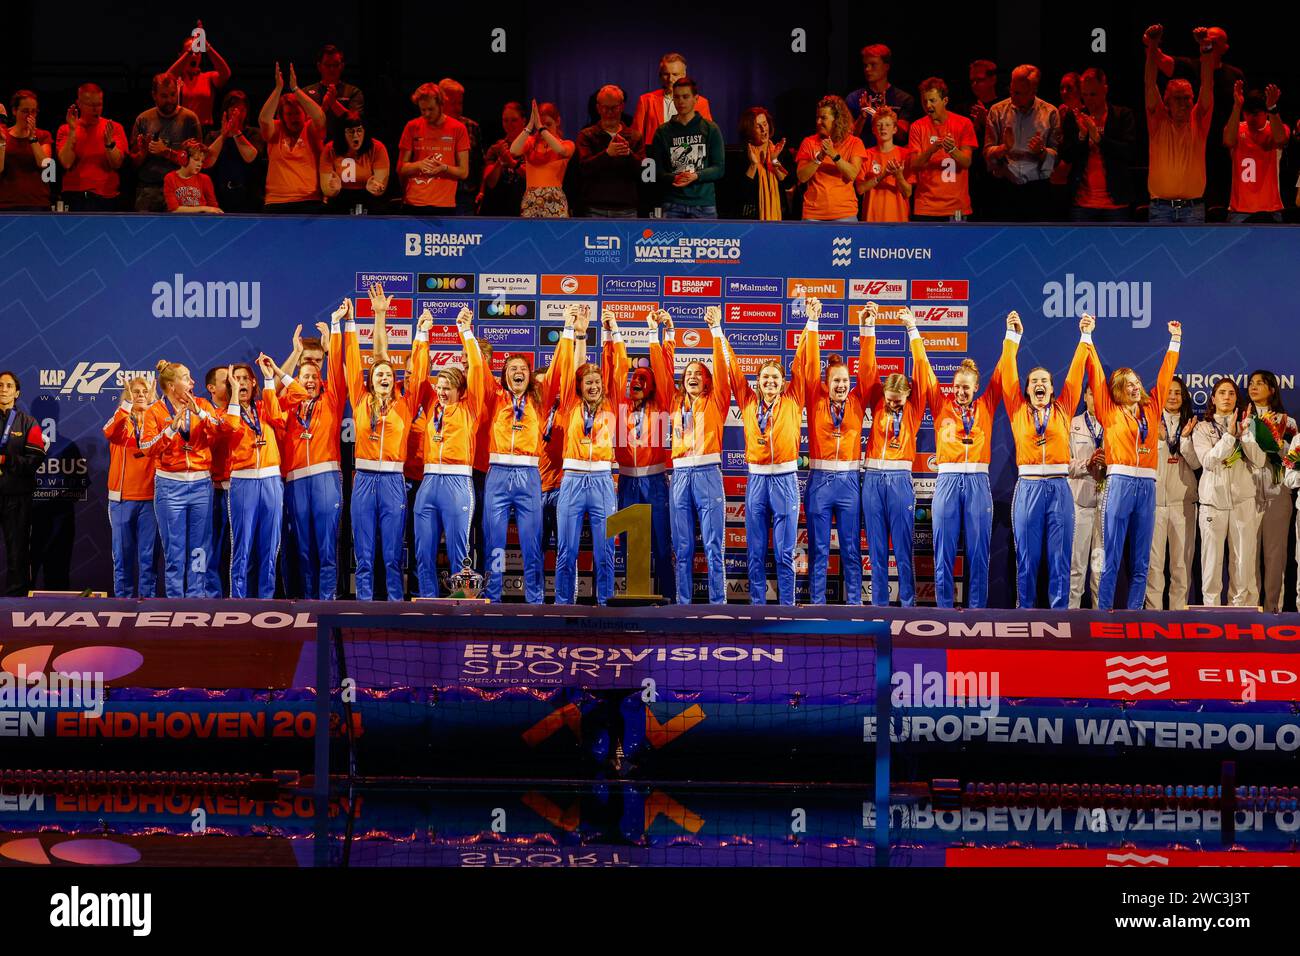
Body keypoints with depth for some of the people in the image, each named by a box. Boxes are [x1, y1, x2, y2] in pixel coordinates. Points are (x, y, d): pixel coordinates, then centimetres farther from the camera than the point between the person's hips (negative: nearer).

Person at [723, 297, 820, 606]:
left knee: (785, 552, 0)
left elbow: (805, 363, 1)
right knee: (756, 552, 5)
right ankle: (757, 606, 10)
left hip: (785, 479, -2)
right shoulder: (748, 402, 8)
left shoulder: (792, 401, 4)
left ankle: (787, 608, 5)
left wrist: (811, 322, -3)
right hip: (756, 479, 2)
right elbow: (732, 368, 9)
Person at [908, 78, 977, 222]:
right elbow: (914, 164, -3)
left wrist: (952, 149, -26)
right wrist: (931, 150, -23)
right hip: (926, 205, 1)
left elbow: (966, 162, -5)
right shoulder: (918, 127, 5)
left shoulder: (963, 124, 3)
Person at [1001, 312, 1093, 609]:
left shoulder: (1063, 409, 11)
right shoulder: (1018, 410, 9)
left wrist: (1085, 336, 7)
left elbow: (1075, 373, 10)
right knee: (1026, 556, 2)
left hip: (1059, 487, 1)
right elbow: (1009, 373, 4)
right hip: (1028, 487, -1)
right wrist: (1014, 335, 0)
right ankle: (1025, 611, 8)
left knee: (1060, 556, 1)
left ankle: (1059, 612, 4)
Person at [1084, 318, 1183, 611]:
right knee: (1112, 556, -5)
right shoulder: (1110, 411, 6)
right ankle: (1104, 610, -3)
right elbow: (1096, 375, 4)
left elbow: (1165, 376, 22)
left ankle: (1134, 612, 8)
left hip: (1147, 486, 4)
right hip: (1119, 483, -4)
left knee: (1141, 560, 5)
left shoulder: (1151, 409, 15)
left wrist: (1175, 340, 25)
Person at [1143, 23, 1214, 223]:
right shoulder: (1159, 122, 4)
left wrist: (1206, 50, -18)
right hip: (1161, 207, -1)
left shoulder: (1198, 122, 7)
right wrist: (1152, 48, -19)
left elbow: (1207, 86, -5)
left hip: (1193, 207, 1)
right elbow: (1150, 85, -6)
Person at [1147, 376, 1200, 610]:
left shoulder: (1190, 426, 11)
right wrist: (1159, 439, -14)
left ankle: (1179, 609, 7)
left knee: (1182, 560, 3)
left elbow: (1196, 463, 2)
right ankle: (1153, 610, -1)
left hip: (1183, 500, 2)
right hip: (1155, 499, -2)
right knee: (1154, 559, -4)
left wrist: (1186, 438, -12)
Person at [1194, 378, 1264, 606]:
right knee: (1212, 559, -4)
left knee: (1244, 560, -2)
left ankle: (1243, 607, 2)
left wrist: (1245, 434, -9)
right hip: (1213, 500, -2)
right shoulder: (1202, 429, 6)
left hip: (1243, 500, 2)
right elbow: (1208, 461, -10)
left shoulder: (1246, 427, 13)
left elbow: (1259, 462, 1)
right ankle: (1211, 609, 0)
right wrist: (1229, 435, -16)